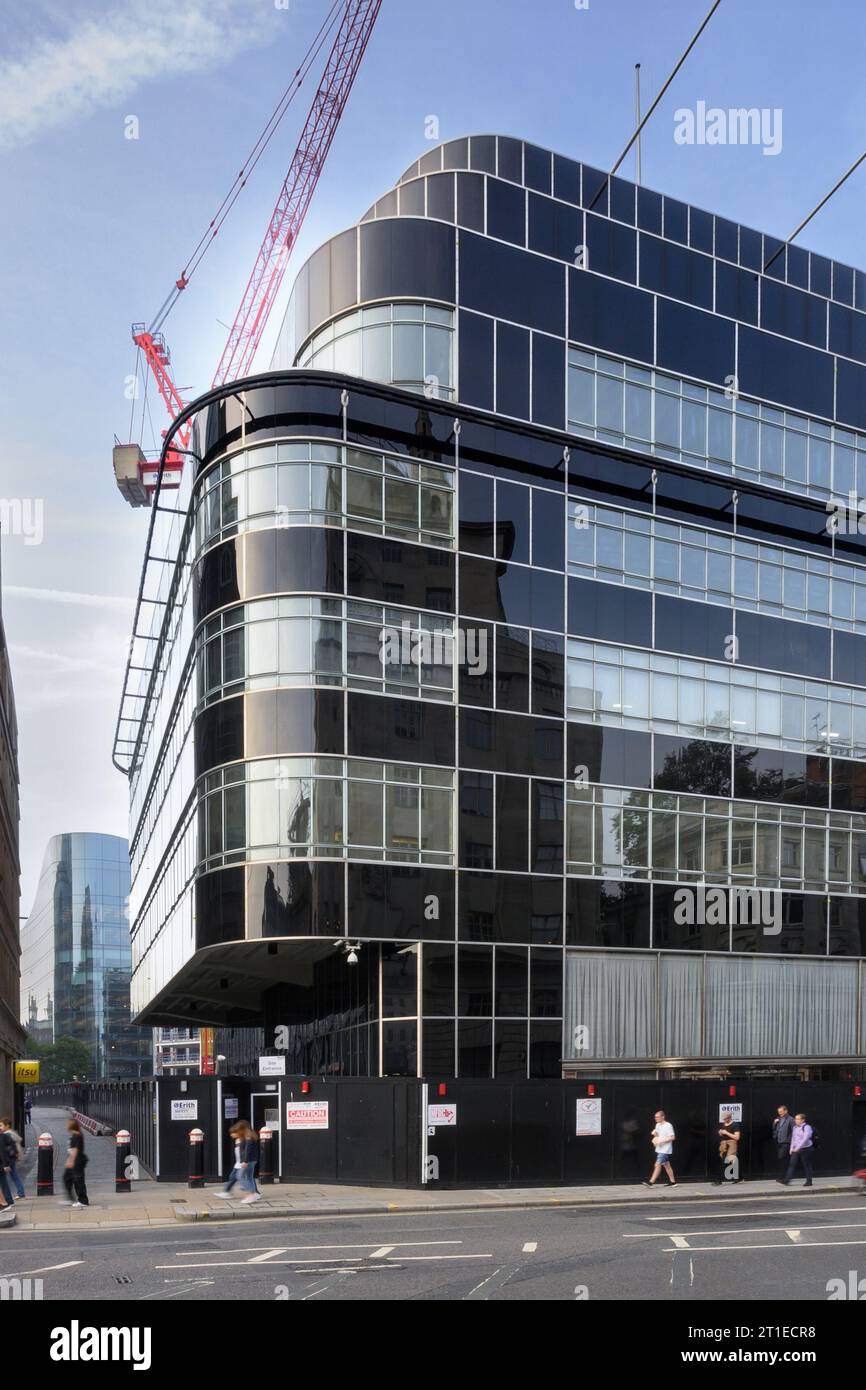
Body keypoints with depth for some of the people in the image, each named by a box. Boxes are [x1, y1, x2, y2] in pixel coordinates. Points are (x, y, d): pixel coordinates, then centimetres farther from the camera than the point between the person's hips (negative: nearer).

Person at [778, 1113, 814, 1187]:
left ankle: (809, 1182, 12)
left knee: (807, 1165, 2)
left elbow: (805, 1139, -20)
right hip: (796, 1150, 7)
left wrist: (797, 1148, -23)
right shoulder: (795, 1127, 12)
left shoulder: (806, 1127, -11)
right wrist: (792, 1148, 10)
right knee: (792, 1164, -1)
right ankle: (786, 1180, -6)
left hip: (805, 1149, -7)